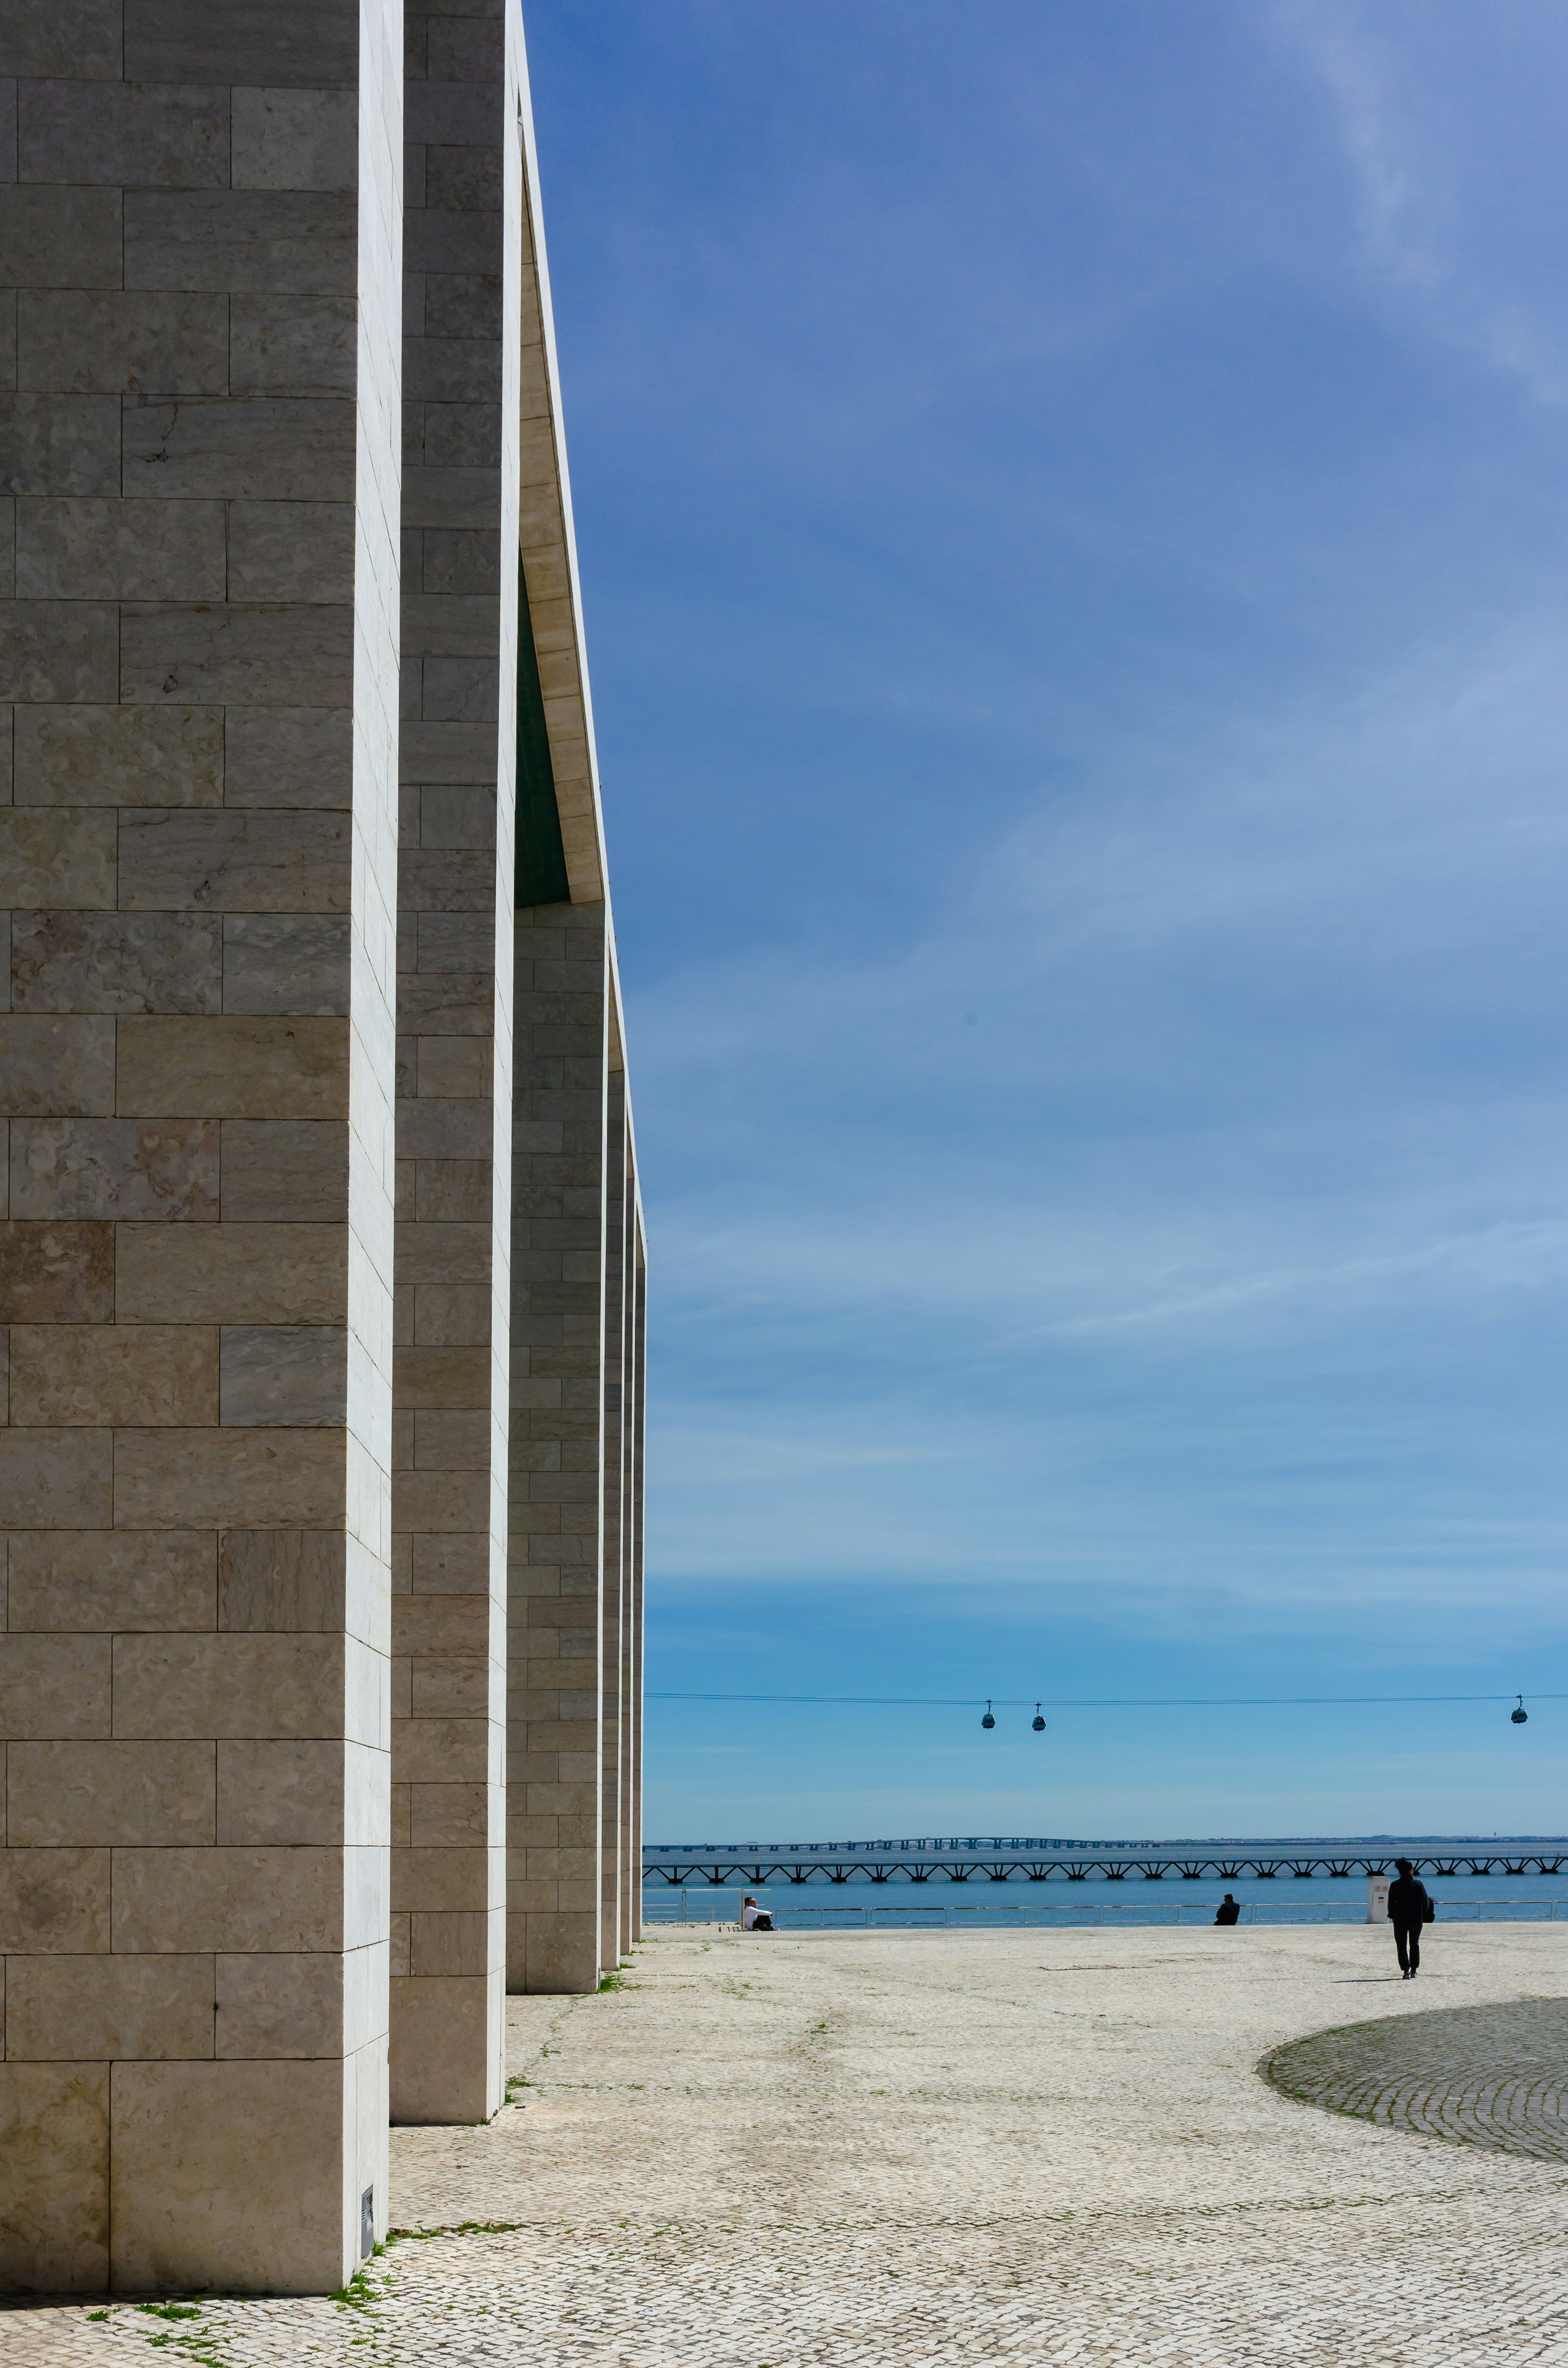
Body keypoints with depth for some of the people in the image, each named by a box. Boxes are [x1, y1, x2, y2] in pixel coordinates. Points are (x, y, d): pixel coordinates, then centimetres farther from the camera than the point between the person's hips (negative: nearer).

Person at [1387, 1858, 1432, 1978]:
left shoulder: (1395, 1886, -7)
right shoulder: (1419, 1885, -6)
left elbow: (1391, 1904, -4)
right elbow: (1426, 1903, -2)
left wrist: (1393, 1916, 12)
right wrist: (1421, 1915, 15)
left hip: (1400, 1919, -1)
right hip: (1416, 1919, 1)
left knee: (1402, 1946, 4)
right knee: (1415, 1944, 16)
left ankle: (1406, 1971, -5)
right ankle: (1414, 1970, 17)